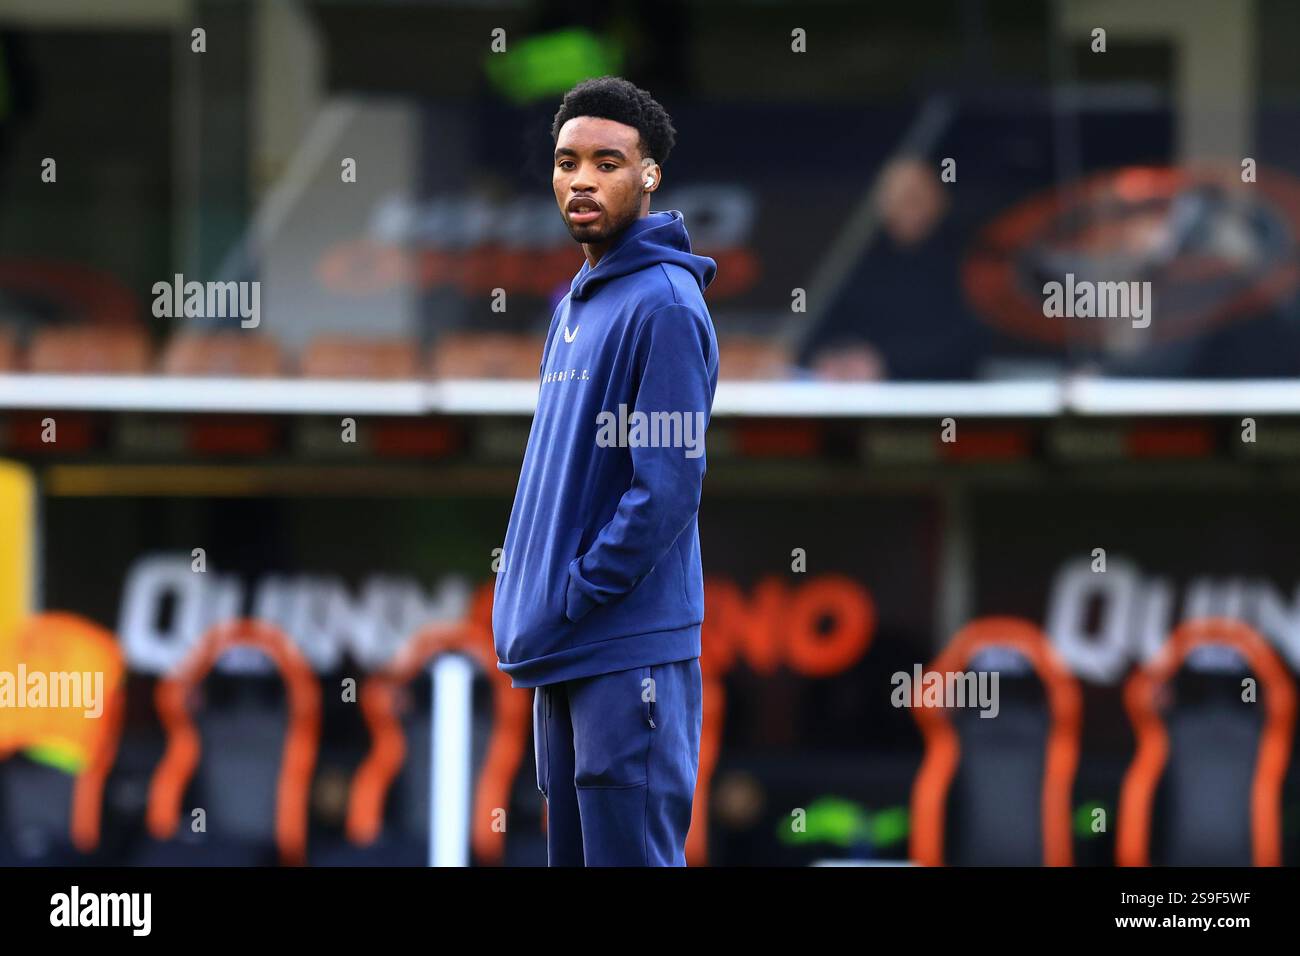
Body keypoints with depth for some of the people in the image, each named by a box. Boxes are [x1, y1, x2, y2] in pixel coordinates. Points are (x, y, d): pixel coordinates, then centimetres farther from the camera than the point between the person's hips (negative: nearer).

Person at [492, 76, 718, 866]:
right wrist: (531, 608, 11)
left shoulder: (664, 305, -12)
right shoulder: (575, 306, 16)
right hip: (562, 654, 9)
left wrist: (570, 603, -16)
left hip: (630, 651, -9)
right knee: (573, 853, 12)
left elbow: (668, 488, -18)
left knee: (631, 855, -8)